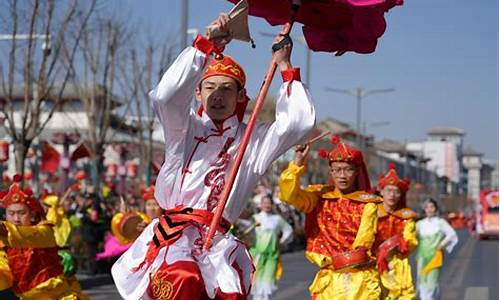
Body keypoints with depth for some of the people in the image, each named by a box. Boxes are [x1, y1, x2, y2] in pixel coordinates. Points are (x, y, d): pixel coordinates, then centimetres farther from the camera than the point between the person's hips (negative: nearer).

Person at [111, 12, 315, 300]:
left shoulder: (254, 139, 17)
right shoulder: (185, 129, 12)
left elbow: (300, 123, 5)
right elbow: (167, 95, -9)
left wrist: (285, 68, 6)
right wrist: (206, 45, -13)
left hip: (220, 243, 2)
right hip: (174, 233, -2)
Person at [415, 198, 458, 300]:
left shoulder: (440, 222, 3)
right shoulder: (420, 224, 12)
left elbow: (452, 234, -4)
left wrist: (441, 245, -7)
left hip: (435, 256, -3)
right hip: (422, 256, 3)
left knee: (432, 280, -9)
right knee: (422, 280, 0)